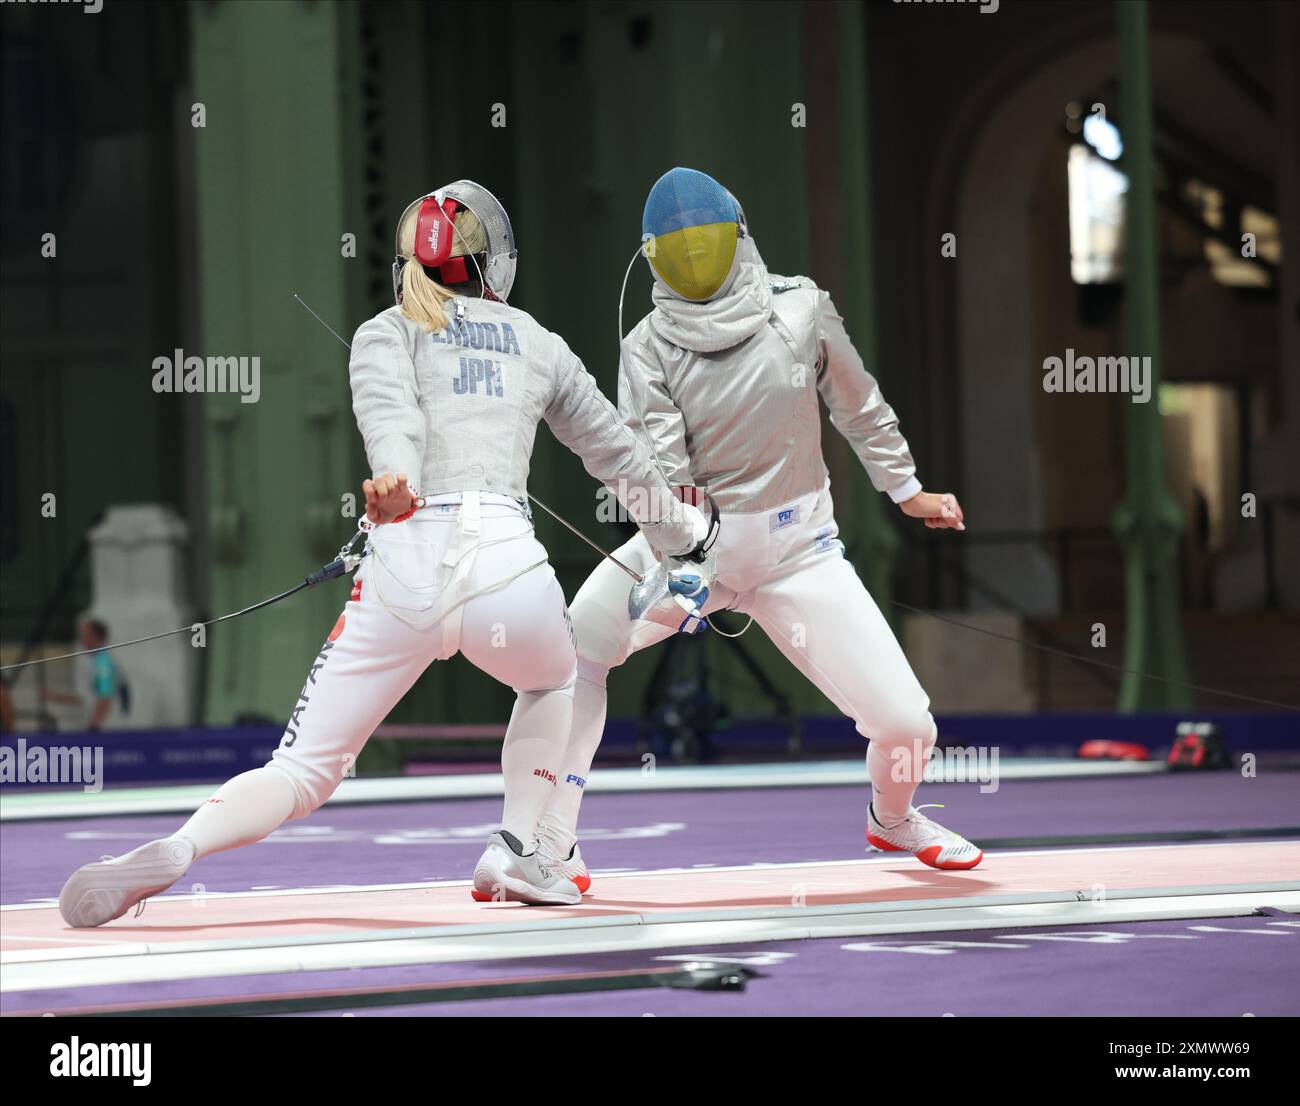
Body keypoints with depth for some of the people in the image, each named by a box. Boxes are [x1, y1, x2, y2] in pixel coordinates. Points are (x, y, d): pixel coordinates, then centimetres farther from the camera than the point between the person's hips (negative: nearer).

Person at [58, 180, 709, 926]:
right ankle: (515, 855, 25)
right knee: (553, 680, 37)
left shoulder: (387, 332, 16)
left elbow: (388, 405, -8)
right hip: (505, 561, 1)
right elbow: (616, 450, 33)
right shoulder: (535, 340, 22)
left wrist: (393, 479, -29)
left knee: (303, 775, 3)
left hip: (408, 564, -1)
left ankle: (175, 849, -24)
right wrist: (685, 530, 50)